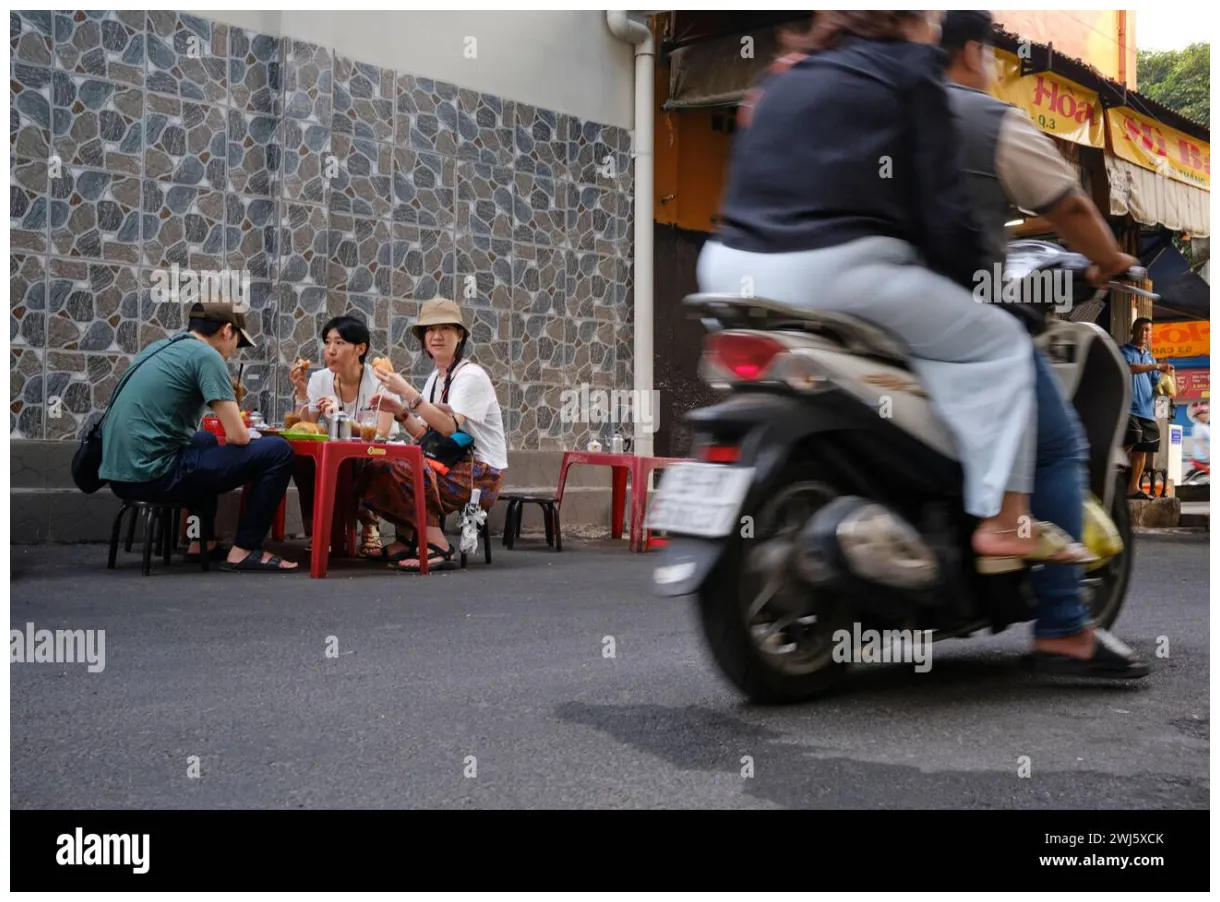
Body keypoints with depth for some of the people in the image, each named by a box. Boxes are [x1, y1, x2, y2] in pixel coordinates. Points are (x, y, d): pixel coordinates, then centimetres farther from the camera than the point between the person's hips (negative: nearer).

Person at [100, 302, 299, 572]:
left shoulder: (158, 348, 18)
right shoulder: (206, 355, -8)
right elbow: (238, 436, -12)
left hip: (121, 473, 9)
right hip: (153, 472, -9)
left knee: (206, 440, 38)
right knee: (277, 451, -6)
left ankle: (201, 543, 33)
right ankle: (244, 551, -1)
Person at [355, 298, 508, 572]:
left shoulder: (471, 375, -12)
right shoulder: (435, 377, 13)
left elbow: (449, 427, -26)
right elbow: (425, 434, 9)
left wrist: (407, 392, -28)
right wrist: (398, 410, -6)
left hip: (480, 473, -8)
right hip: (449, 466, 8)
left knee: (395, 471, -25)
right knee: (372, 472, -2)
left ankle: (438, 549, -16)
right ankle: (407, 541, 11)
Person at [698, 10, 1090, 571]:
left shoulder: (786, 78, 26)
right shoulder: (910, 70, 7)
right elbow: (943, 209, 0)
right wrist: (960, 280, 14)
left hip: (730, 266, 7)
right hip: (833, 267, -7)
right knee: (997, 342, 8)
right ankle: (1003, 524, 5)